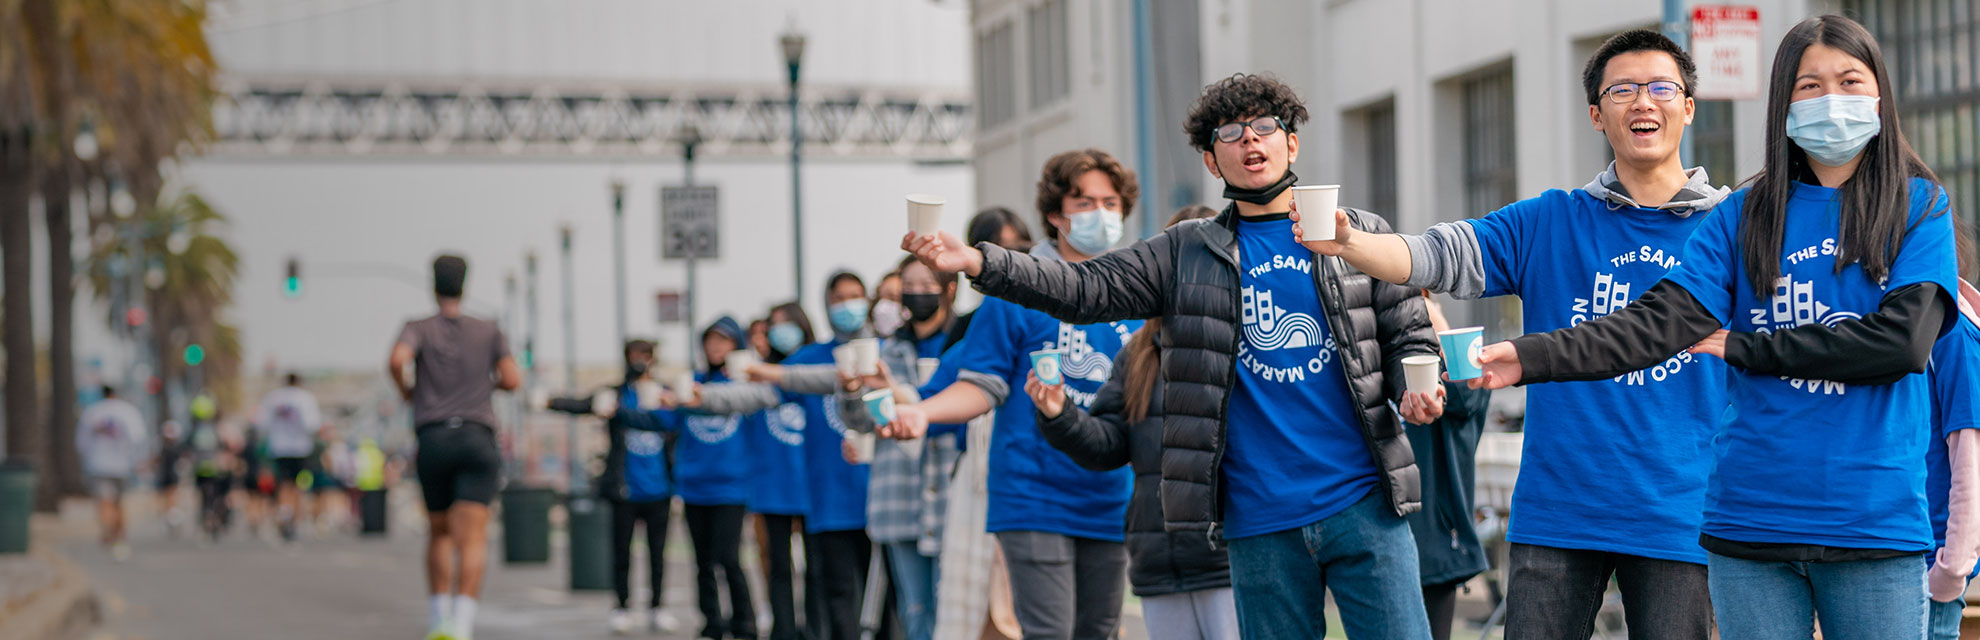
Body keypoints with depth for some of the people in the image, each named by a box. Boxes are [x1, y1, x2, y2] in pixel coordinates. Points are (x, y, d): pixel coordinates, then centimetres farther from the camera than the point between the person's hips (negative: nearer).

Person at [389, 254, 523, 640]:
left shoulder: (419, 329, 8)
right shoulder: (489, 331, 13)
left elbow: (396, 360, -14)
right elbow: (513, 380, 1)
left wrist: (405, 389, 9)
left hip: (433, 442, 1)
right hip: (477, 441, -1)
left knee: (439, 533, 22)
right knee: (472, 539, -13)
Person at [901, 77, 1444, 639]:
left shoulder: (1361, 235, 8)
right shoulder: (1187, 255, 9)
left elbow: (1411, 336, 11)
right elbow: (1086, 290, 1)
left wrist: (1416, 390, -12)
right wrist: (978, 263, -12)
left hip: (1361, 506, -1)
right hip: (1260, 523, 1)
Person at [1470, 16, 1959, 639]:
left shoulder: (1919, 207, 4)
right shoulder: (1744, 217, 9)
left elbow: (1904, 339, -10)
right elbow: (1663, 318, -4)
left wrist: (1745, 347, -6)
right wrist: (1532, 355, -18)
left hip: (1875, 516, -2)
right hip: (1750, 519, 2)